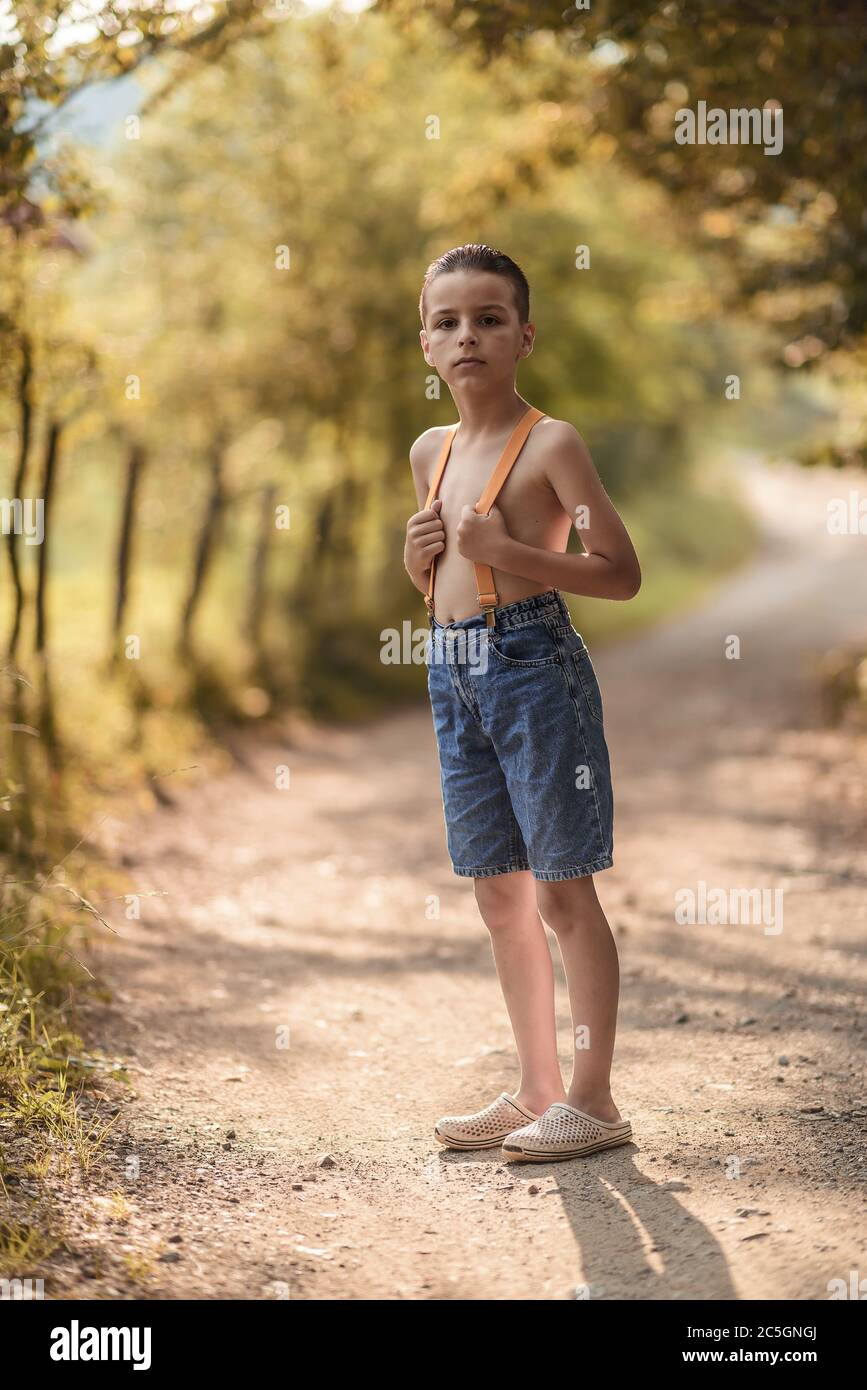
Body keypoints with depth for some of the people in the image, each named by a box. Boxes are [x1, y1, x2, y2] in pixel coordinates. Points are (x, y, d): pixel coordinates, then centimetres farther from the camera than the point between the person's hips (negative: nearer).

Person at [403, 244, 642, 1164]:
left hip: (534, 663, -7)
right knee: (499, 895, 12)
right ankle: (537, 1091, 23)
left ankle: (593, 1101, 7)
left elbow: (622, 573, -10)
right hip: (452, 671, 7)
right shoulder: (431, 451, 14)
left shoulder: (550, 442, -7)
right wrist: (419, 558, 3)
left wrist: (509, 552, -19)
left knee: (561, 890, -2)